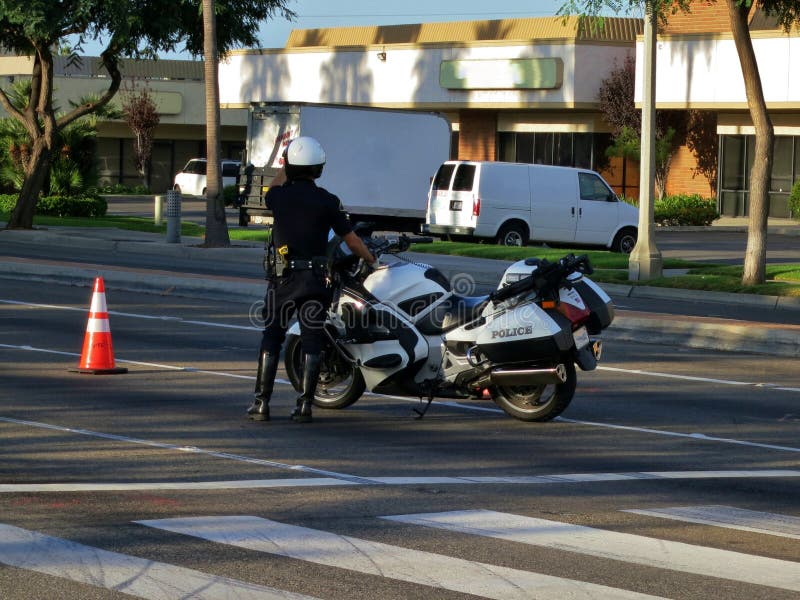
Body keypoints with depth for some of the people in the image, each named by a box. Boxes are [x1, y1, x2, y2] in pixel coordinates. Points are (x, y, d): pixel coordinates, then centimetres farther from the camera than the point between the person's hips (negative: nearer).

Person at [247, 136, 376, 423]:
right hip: (315, 279, -1)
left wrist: (285, 171, 34)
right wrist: (372, 261, 15)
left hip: (282, 278, 1)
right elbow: (352, 241, -1)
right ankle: (304, 405, 2)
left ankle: (261, 403, 5)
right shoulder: (327, 201, -7)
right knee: (312, 342, 5)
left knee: (271, 338, 9)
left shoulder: (277, 195, -4)